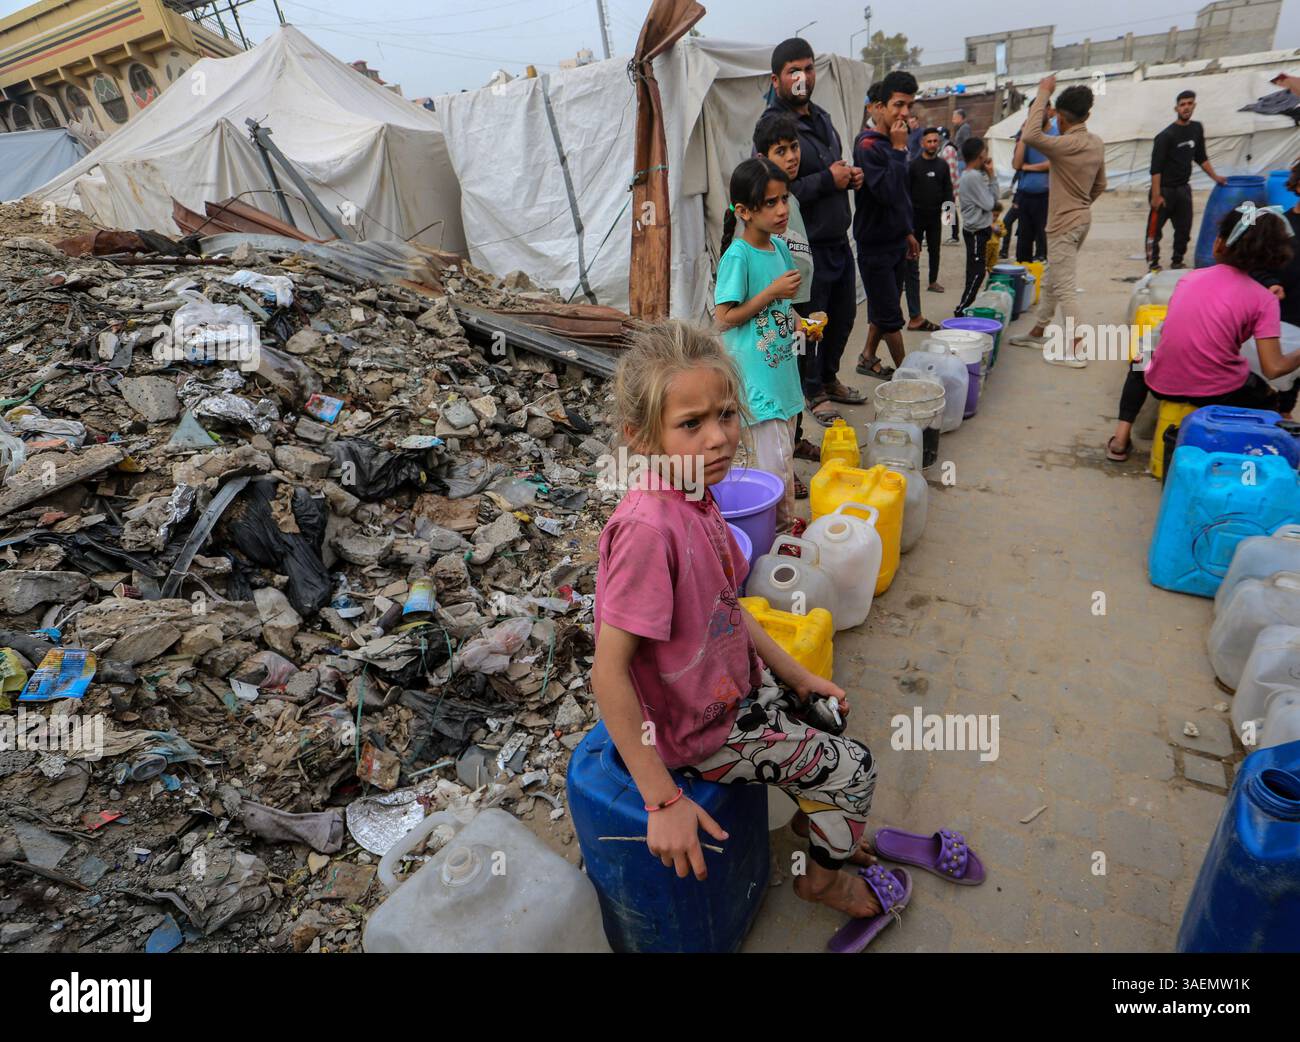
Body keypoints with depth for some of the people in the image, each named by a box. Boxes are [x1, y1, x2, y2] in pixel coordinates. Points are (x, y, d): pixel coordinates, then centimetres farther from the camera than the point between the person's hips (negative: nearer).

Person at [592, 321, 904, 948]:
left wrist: (794, 673, 10)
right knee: (853, 768, 5)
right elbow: (609, 672, -31)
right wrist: (663, 801, -27)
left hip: (728, 692, 8)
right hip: (697, 732, -8)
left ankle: (820, 828, 52)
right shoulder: (649, 527, -34)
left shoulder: (697, 499, -6)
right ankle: (824, 876, 36)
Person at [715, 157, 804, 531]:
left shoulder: (779, 245, 8)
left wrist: (798, 321, 6)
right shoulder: (737, 256, -16)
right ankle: (780, 528, 12)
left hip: (782, 365, 8)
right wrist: (772, 292, -18)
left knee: (783, 455, 17)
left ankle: (783, 525, 31)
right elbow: (724, 318, -17)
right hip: (756, 372, -8)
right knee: (776, 465, -6)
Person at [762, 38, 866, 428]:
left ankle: (828, 377, 38)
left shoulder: (821, 117, 14)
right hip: (808, 245, -9)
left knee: (844, 313, 18)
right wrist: (827, 180, -20)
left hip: (838, 238, 9)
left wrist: (849, 175, 4)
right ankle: (813, 391, 23)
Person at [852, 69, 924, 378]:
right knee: (890, 315, -2)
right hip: (875, 245, -9)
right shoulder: (867, 145, -16)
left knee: (882, 310, 16)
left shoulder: (890, 143, 12)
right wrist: (899, 149, -21)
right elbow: (887, 192, -27)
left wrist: (908, 232, 23)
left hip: (895, 242, 9)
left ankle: (868, 359, 29)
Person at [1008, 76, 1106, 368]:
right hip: (1081, 218, 9)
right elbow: (1100, 185, 15)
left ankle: (1075, 350, -7)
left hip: (1064, 224, -9)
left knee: (1064, 286, -7)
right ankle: (1038, 332, 32)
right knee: (1051, 278, 20)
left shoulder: (1067, 145, -21)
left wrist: (1043, 94, -20)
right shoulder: (1097, 143, 7)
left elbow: (1030, 135, -31)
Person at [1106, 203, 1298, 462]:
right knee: (1267, 400, 33)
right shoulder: (1264, 299, -6)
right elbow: (1274, 368, -11)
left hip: (1162, 384, 0)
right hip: (1218, 393, 0)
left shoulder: (1190, 278, 2)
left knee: (1141, 360, 35)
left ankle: (1122, 436, 18)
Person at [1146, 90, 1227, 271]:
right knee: (1155, 229, -2)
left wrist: (1215, 177, 17)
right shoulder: (1166, 135, -13)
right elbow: (1156, 168, -16)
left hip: (1183, 189, 7)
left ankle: (1177, 262, 22)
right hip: (1165, 189, -6)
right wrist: (1156, 195, -21)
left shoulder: (1197, 129, 8)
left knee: (1184, 229, 10)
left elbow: (1201, 157, 19)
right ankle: (1153, 265, 7)